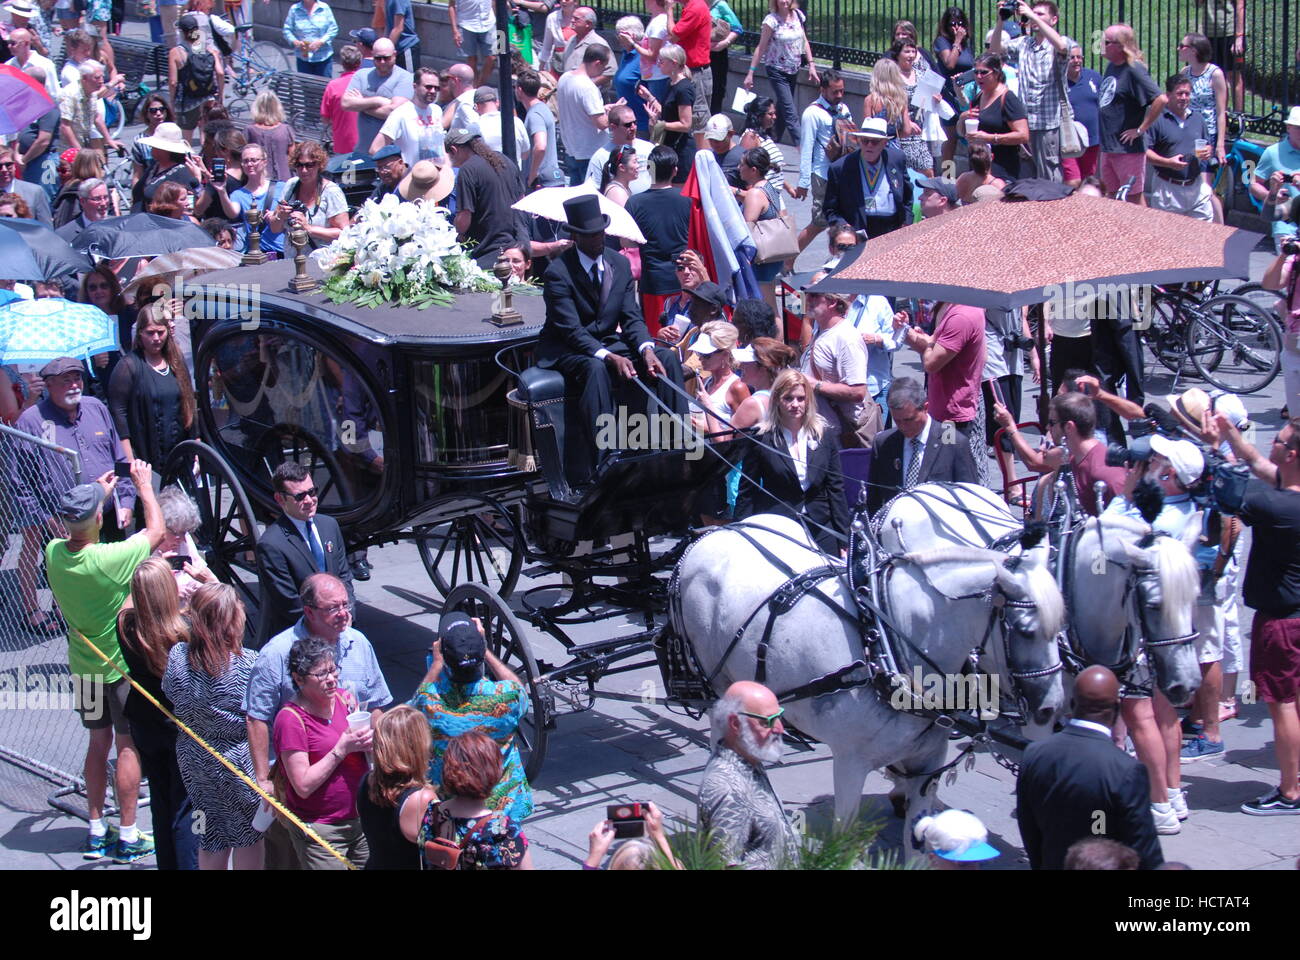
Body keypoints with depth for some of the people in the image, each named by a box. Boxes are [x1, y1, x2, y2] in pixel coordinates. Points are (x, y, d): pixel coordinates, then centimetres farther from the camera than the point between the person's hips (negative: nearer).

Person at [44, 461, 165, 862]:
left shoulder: (54, 553, -10)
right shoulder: (110, 559, -27)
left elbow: (76, 535, 16)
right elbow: (155, 530, -10)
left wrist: (101, 492, 20)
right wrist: (144, 484, 3)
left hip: (83, 664, 6)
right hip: (121, 664, -6)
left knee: (99, 741, 17)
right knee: (129, 746, 4)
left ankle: (96, 832, 22)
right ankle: (128, 838, 7)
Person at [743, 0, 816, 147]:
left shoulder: (798, 15, 1)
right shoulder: (772, 20, -14)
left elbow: (804, 42, 10)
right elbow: (761, 47, -11)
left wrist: (811, 65, 4)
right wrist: (750, 73, -12)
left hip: (794, 70, 6)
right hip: (777, 71, -6)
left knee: (782, 109, 15)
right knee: (791, 114, -10)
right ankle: (803, 149, -15)